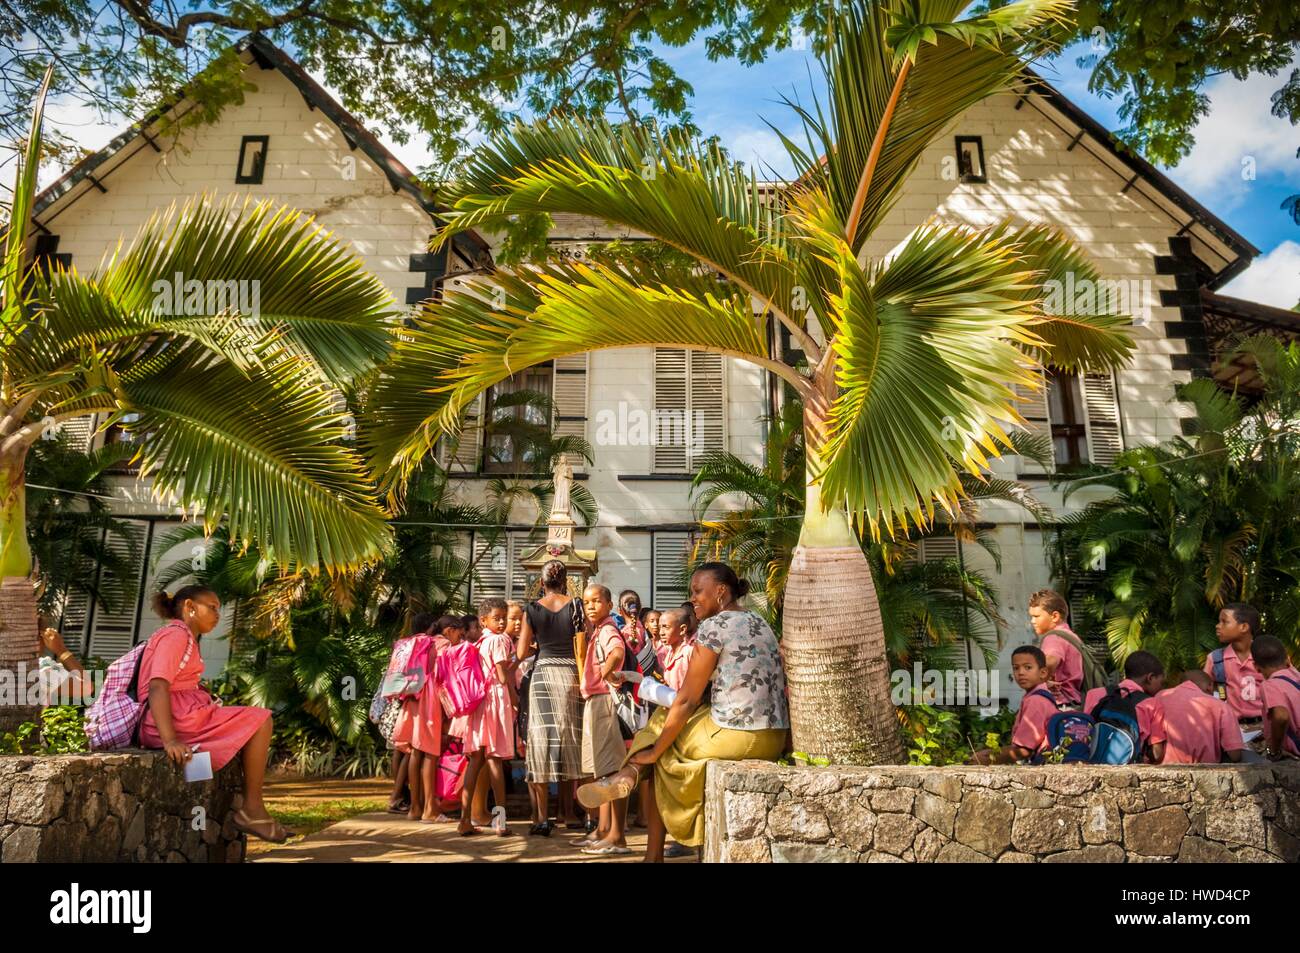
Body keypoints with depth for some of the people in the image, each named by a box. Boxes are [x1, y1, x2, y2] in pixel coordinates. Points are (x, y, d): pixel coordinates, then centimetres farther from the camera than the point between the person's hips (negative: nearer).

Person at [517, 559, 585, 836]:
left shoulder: (532, 609, 0)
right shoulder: (576, 606, 0)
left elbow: (521, 653, 1)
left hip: (542, 674, -1)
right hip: (571, 673, 1)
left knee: (542, 740, 2)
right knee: (569, 740, 11)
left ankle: (542, 816, -1)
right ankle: (566, 811, 17)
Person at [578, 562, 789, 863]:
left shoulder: (713, 627, -9)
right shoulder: (762, 624, 15)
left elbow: (687, 701, -9)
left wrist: (654, 750, 0)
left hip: (735, 737, -8)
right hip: (774, 740, 8)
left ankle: (654, 852, 15)